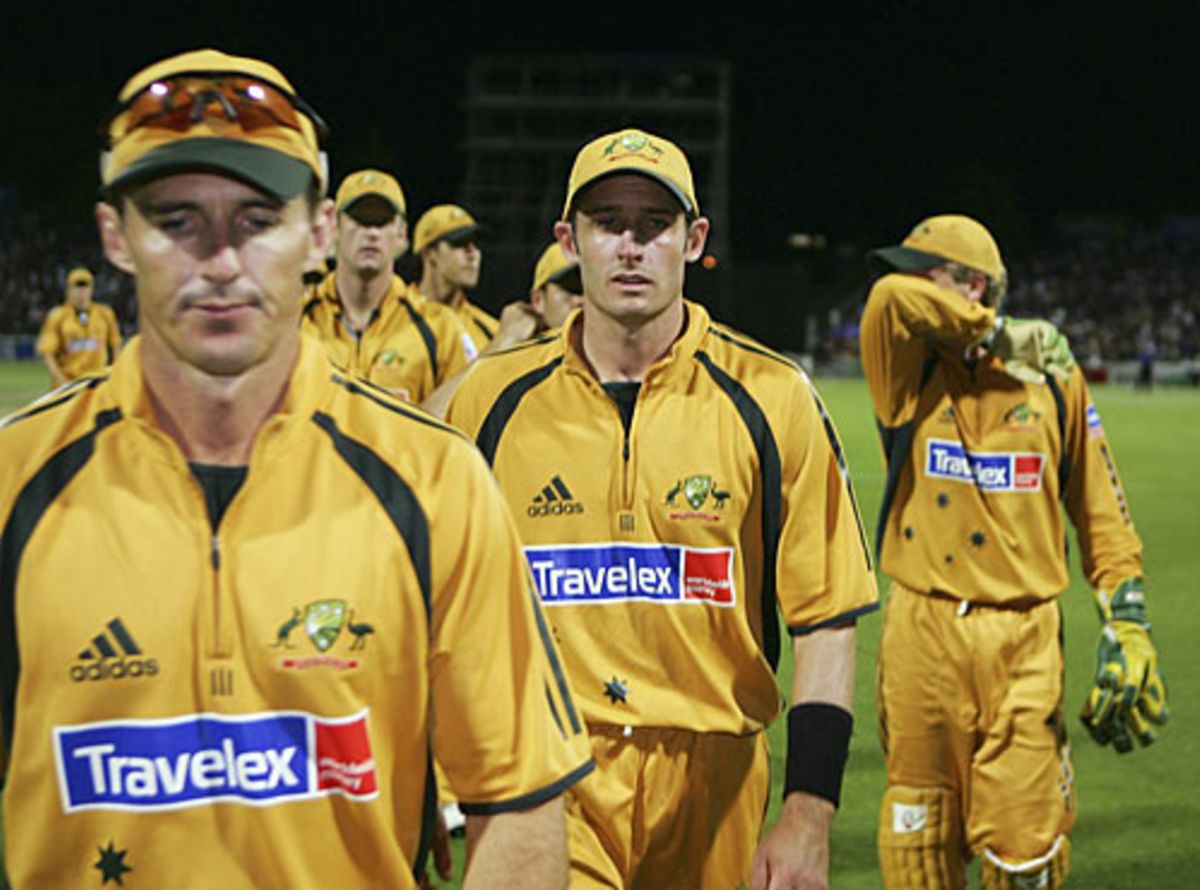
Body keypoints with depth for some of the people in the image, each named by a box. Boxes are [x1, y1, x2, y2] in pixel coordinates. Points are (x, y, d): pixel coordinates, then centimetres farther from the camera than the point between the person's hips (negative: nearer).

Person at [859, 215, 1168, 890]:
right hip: (922, 635, 1)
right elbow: (889, 298, -18)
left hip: (1025, 639, -1)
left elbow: (1102, 513, 9)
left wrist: (1127, 630, 2)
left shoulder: (1051, 377, 5)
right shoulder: (910, 373, 5)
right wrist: (995, 332, -7)